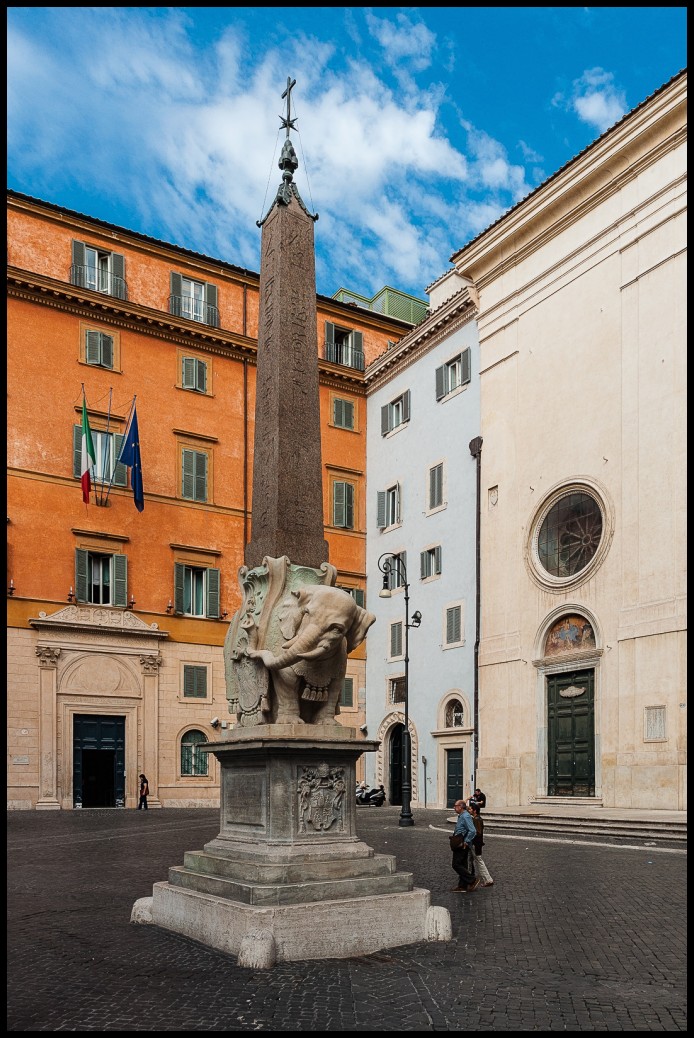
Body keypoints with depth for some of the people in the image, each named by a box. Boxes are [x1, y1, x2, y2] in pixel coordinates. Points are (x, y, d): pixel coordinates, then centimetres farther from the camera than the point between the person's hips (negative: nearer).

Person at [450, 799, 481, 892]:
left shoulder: (465, 816, -18)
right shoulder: (461, 816, 14)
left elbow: (473, 831, -26)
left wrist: (466, 842, -22)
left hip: (462, 845, -10)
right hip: (460, 845, 10)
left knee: (456, 864, -9)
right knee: (462, 866, 12)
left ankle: (473, 881, -5)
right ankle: (462, 887, 17)